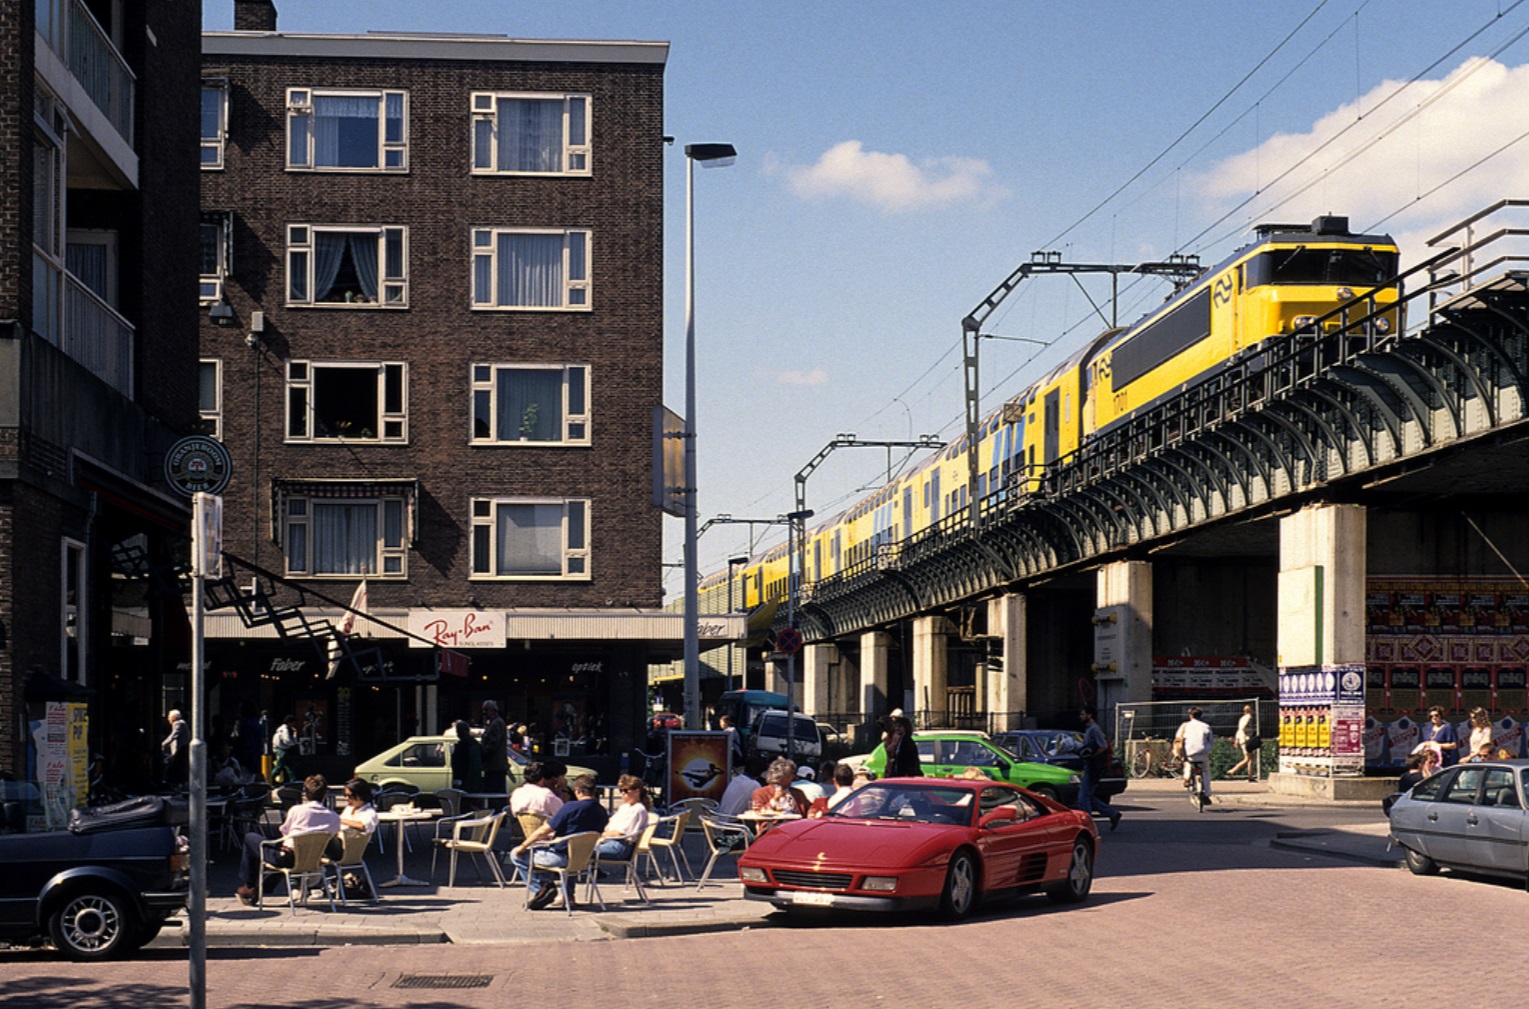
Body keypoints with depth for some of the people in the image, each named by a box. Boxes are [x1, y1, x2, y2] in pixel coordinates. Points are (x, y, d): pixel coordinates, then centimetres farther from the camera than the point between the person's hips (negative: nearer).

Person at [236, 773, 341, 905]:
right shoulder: (334, 817, -2)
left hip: (287, 858, -5)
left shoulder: (296, 810, -7)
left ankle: (247, 888, 21)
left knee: (250, 838, 18)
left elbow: (284, 832, 7)